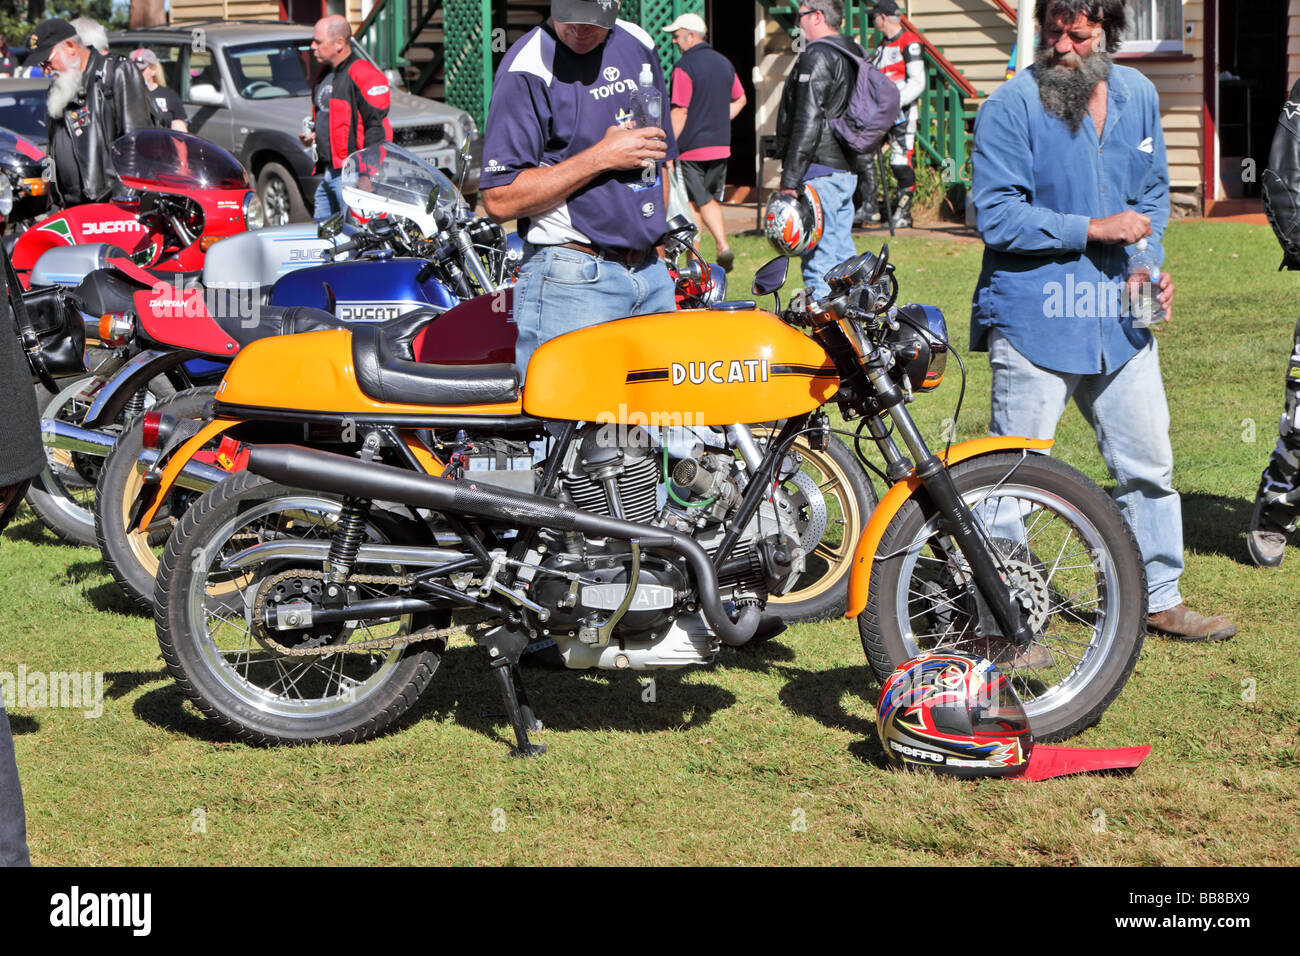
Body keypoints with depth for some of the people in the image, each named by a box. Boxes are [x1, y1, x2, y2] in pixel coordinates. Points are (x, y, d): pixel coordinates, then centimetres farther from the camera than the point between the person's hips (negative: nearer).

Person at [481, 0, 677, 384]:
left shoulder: (638, 46, 13)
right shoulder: (529, 69, -11)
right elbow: (500, 199, -16)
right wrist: (602, 157, -16)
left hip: (651, 273, 7)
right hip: (570, 282, -7)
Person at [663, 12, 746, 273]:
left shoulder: (685, 66, -13)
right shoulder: (723, 63, 10)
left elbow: (680, 112, -16)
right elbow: (739, 100, 21)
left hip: (691, 148, -7)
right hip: (721, 146, 7)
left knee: (691, 206, 1)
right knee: (711, 201, 17)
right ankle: (723, 246, -1)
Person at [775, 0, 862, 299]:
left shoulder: (817, 56, -12)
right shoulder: (853, 54, 18)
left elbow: (808, 123, -18)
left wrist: (790, 180, -18)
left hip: (820, 170, -10)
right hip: (847, 169, 10)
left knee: (819, 264, -10)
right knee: (843, 258, 14)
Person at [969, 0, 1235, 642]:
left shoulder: (1137, 96, 7)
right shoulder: (1013, 107, -12)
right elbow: (996, 215, -16)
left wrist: (1147, 263, 0)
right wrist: (1094, 230, -19)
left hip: (1118, 318, 6)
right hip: (1032, 318, -6)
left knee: (1148, 465, 14)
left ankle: (1159, 599, 29)